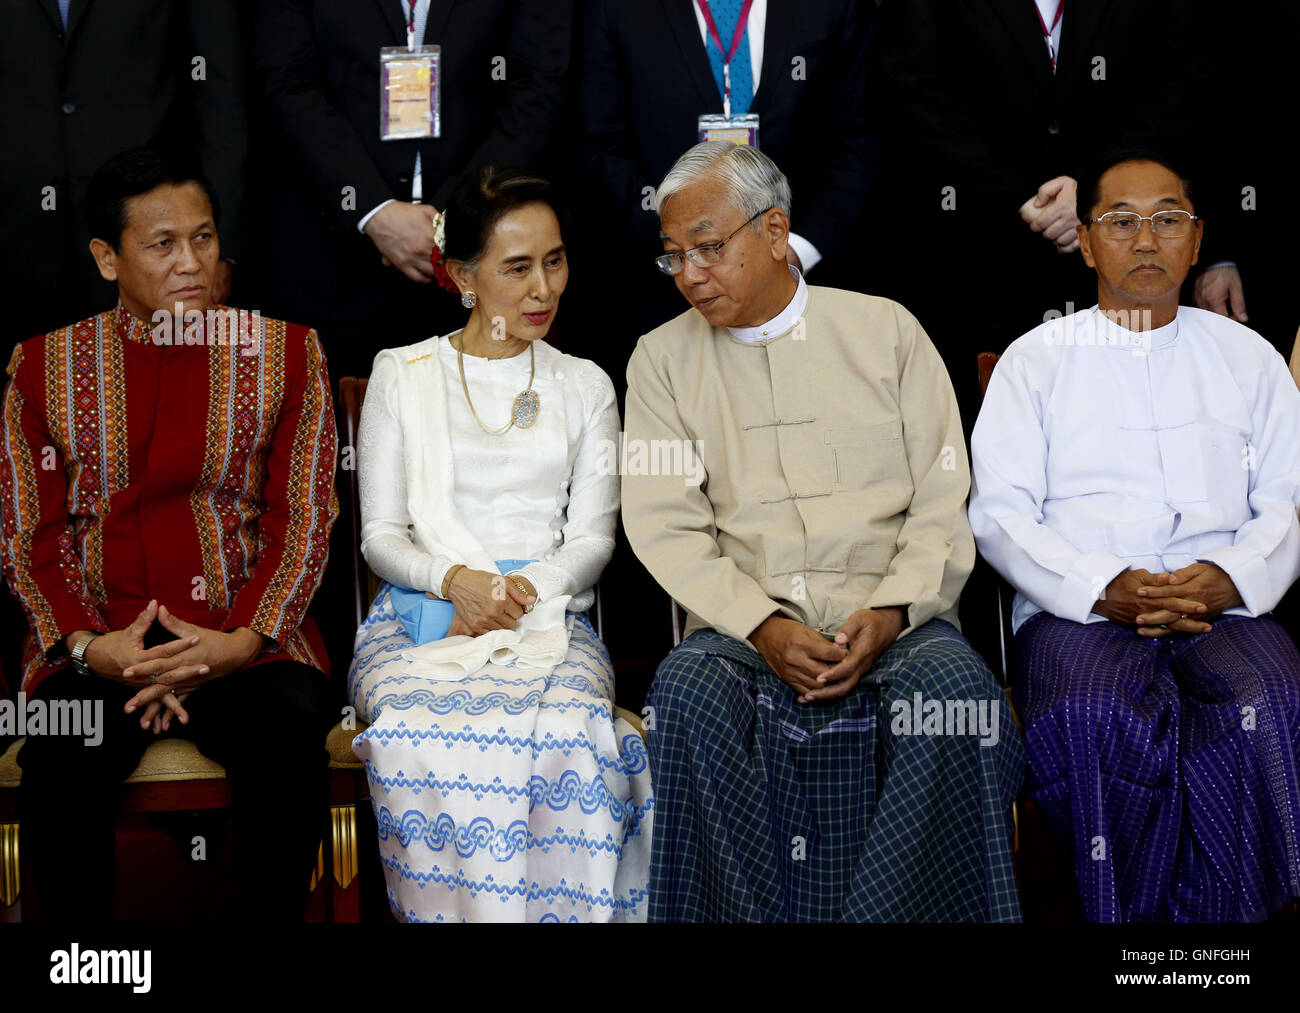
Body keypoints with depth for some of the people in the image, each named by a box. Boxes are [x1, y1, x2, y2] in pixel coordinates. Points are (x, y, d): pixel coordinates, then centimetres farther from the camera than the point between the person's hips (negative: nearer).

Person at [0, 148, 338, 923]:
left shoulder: (284, 351, 8)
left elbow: (305, 520, 2)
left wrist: (241, 641, -13)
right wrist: (87, 646, -12)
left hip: (244, 634, 0)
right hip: (95, 642, 1)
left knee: (290, 760, -31)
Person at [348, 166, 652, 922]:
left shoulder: (585, 386, 18)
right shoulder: (403, 376, 14)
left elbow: (593, 540, 11)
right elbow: (381, 535, 9)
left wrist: (524, 592, -10)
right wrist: (456, 579, -13)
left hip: (549, 615, 1)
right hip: (421, 612, 0)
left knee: (573, 732, -36)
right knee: (420, 736, -37)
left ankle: (563, 912, -24)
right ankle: (446, 911, -22)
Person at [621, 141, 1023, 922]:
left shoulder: (886, 331, 12)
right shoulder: (663, 359, 13)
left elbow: (943, 504, 6)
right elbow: (665, 527, 2)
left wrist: (890, 611, -12)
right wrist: (762, 626, -13)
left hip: (894, 620, 0)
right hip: (745, 623, 0)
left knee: (954, 682, -32)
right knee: (687, 688, -32)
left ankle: (880, 913, -22)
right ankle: (744, 914, -21)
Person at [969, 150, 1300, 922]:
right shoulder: (1036, 359, 16)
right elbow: (1000, 512, 5)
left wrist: (1229, 579, -9)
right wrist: (1103, 588, -12)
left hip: (1223, 608, 2)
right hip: (1077, 611, -1)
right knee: (1096, 720, -36)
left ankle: (1218, 916, -19)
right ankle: (1135, 915, -17)